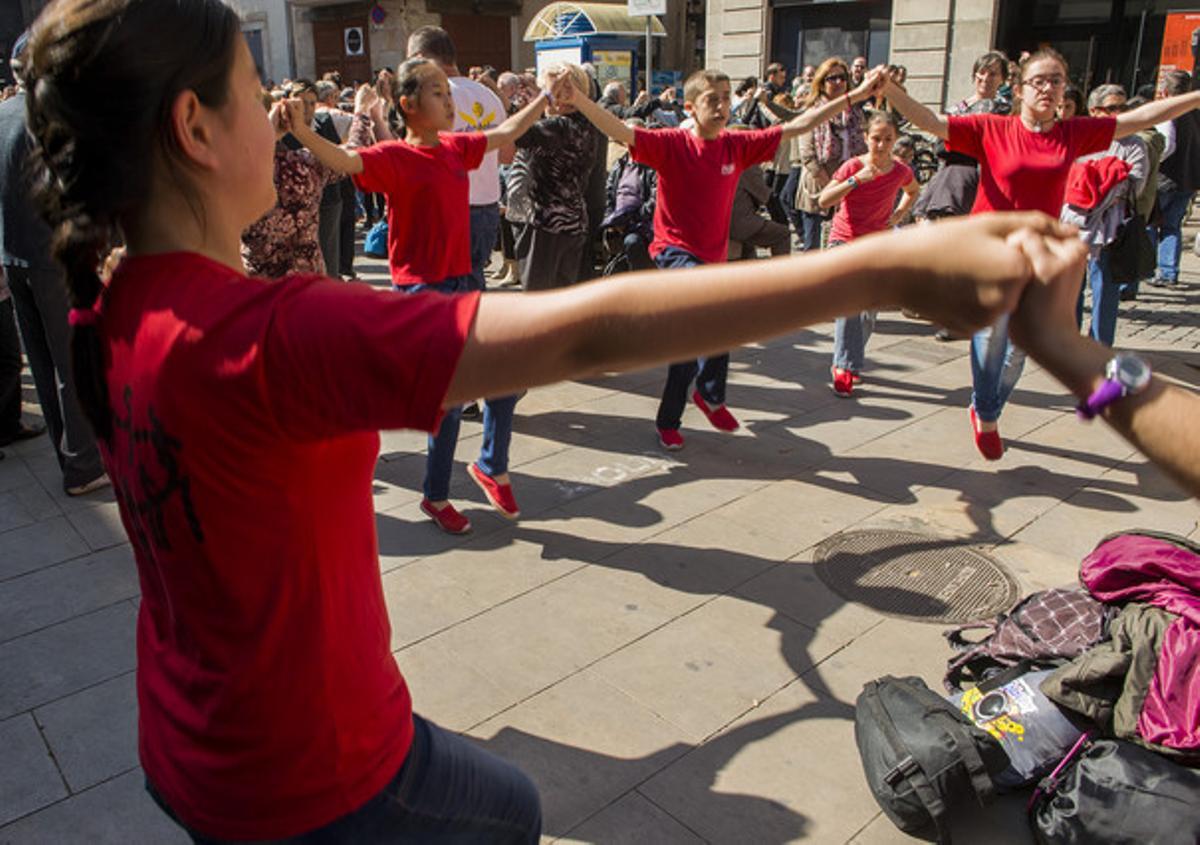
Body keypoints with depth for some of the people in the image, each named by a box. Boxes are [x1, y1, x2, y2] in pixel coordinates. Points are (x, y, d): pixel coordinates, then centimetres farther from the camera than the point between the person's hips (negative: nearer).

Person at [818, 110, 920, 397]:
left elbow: (914, 191, 21)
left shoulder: (900, 171, -3)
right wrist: (856, 180, -30)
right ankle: (844, 367, -16)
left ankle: (849, 362, 25)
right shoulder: (853, 167, -12)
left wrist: (898, 215, 5)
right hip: (844, 240, -4)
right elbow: (824, 201, -22)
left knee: (869, 311, 5)